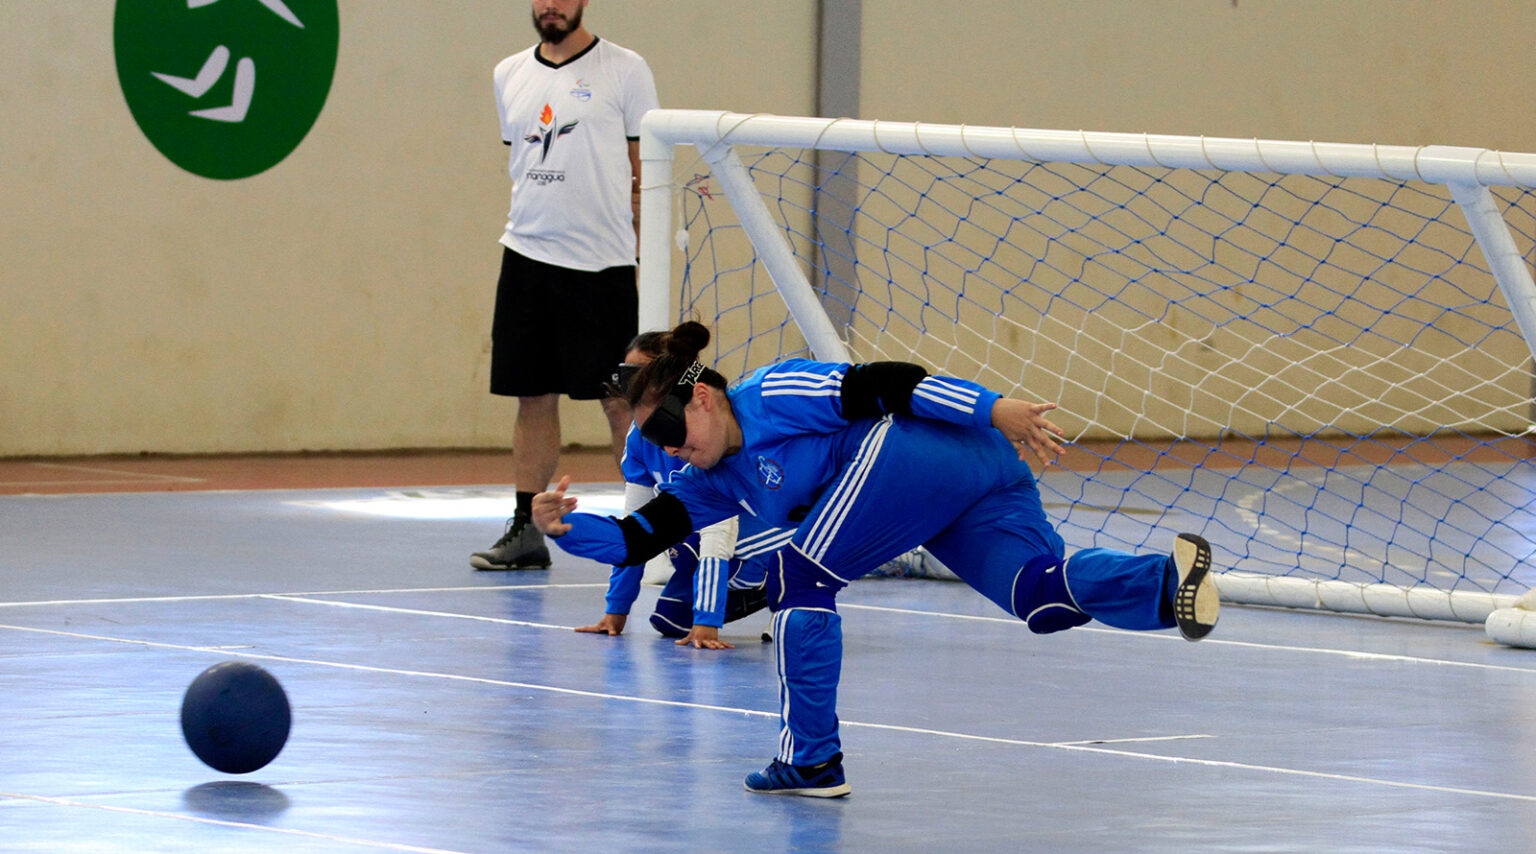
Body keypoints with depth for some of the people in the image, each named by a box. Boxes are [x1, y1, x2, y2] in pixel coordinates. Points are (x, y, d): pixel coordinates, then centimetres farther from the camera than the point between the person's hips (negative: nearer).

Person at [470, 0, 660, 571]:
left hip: (601, 265, -5)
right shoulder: (509, 75, 12)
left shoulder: (624, 70, -2)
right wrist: (525, 227, 14)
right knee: (533, 398, 6)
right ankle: (526, 529, 11)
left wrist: (647, 259, -6)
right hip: (526, 258, 5)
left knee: (622, 401, -3)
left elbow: (643, 174, -1)